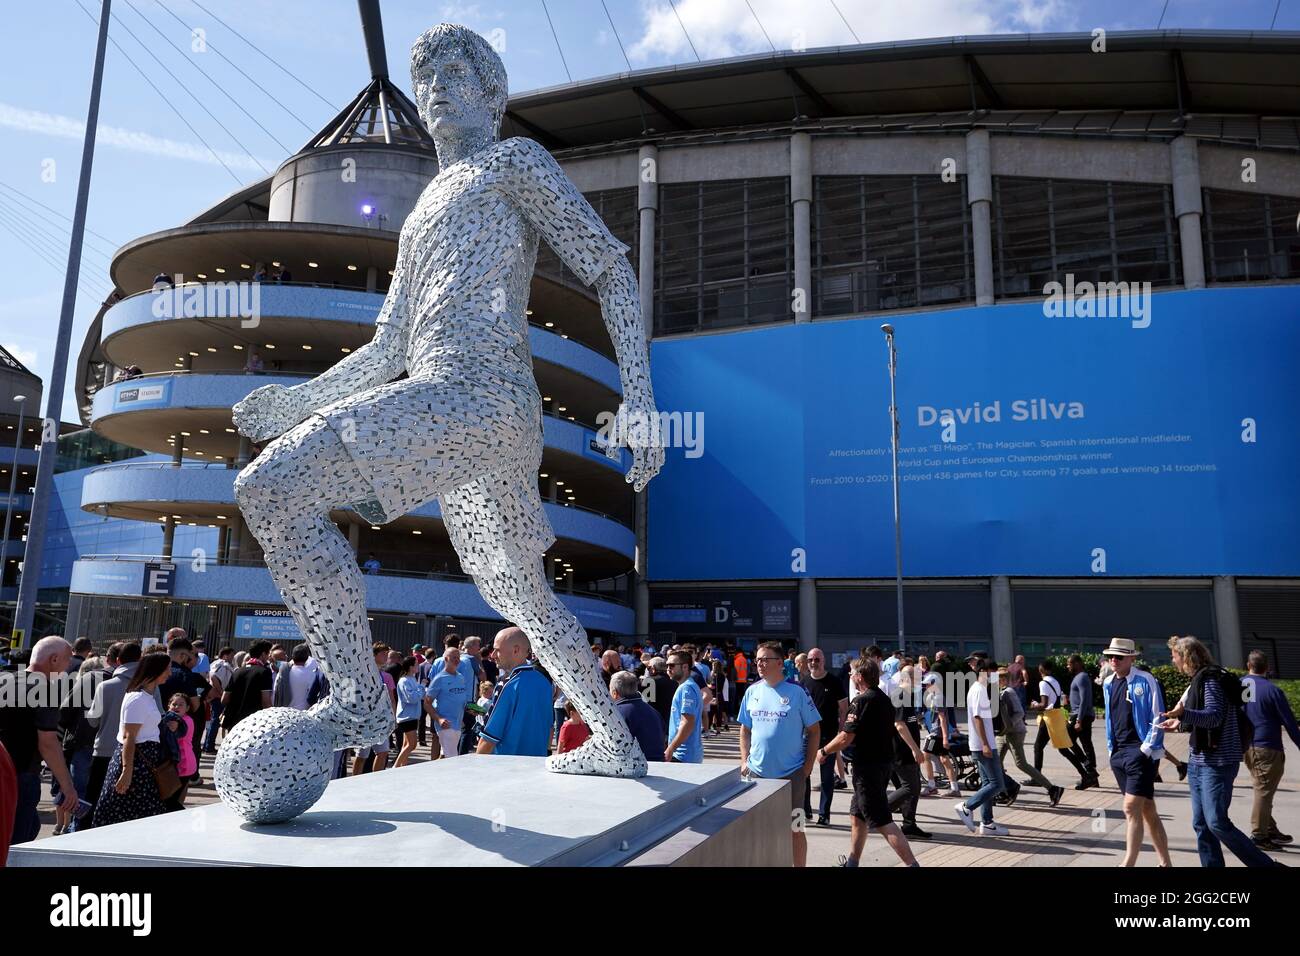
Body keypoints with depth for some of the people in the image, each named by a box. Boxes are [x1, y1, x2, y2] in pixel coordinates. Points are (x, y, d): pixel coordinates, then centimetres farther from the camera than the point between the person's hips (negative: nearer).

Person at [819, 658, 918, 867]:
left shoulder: (861, 701, -18)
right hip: (884, 762, 10)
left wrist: (823, 751, -4)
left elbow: (845, 738, -21)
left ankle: (912, 863, -9)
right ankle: (852, 862, 29)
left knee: (883, 822, -7)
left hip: (867, 767, -10)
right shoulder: (884, 699, 10)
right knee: (857, 816, 20)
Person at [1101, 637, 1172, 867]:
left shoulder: (1145, 681, -10)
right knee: (1147, 809, 15)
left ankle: (1129, 863, -7)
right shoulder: (1108, 683, 11)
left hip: (1141, 751, -7)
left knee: (1131, 807, -12)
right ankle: (1165, 863, 25)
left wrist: (1145, 750, -14)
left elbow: (1157, 720, -11)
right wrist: (1112, 749, 14)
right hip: (1118, 753, 7)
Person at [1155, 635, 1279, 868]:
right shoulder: (1199, 680, 15)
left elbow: (1214, 716, -25)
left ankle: (1266, 864, 1)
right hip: (1199, 761, 10)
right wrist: (1179, 724, 31)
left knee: (1217, 822, -10)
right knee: (1201, 824, 9)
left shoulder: (1211, 679, -14)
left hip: (1217, 762, -10)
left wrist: (1183, 713, -39)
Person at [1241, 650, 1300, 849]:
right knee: (1264, 792, 0)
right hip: (1267, 748, -6)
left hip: (1246, 747, 6)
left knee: (1263, 790, 17)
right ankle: (1258, 836, 3)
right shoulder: (1272, 690, -12)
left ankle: (1271, 831, 25)